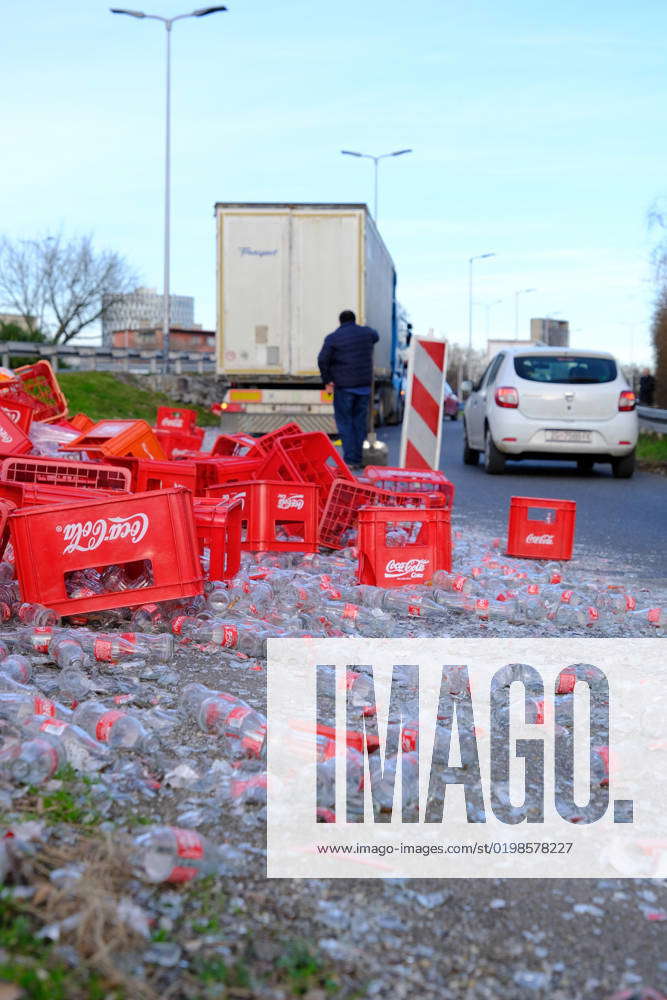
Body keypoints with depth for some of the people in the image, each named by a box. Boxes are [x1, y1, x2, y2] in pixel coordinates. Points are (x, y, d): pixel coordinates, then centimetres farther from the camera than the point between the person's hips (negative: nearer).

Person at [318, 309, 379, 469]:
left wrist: (327, 381, -3)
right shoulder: (366, 333, 8)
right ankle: (357, 460, 10)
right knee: (360, 422, 10)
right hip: (364, 384, 4)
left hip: (344, 385, -4)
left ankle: (350, 460, -5)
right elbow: (376, 336, 31)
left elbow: (322, 360, -11)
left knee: (345, 422, 1)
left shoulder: (332, 338, -3)